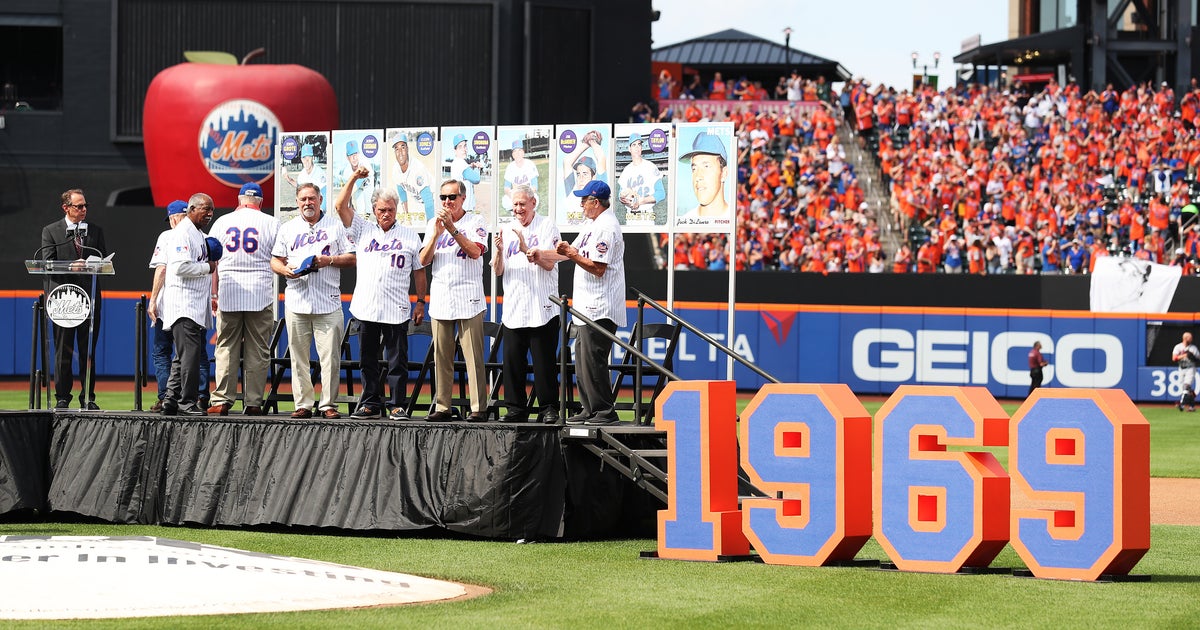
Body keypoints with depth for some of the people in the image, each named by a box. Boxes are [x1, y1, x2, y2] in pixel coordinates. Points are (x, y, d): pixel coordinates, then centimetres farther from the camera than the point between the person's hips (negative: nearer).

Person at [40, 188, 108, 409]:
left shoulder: (96, 231, 14)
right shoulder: (50, 231, 5)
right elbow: (48, 263, -3)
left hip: (90, 297, 2)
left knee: (88, 350, 3)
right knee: (63, 350, 0)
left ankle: (88, 397, 8)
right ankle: (62, 397, 4)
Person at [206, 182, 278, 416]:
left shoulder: (222, 222, 8)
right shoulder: (271, 224, 2)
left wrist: (214, 293, 11)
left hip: (228, 292, 1)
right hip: (260, 293, -1)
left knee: (226, 348, 4)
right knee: (257, 350, 2)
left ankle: (222, 400, -1)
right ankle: (253, 403, -1)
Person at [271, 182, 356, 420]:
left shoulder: (335, 226, 10)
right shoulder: (287, 229, 15)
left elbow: (352, 258, 8)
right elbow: (275, 261, 14)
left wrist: (329, 260, -9)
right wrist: (286, 270, -8)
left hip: (328, 303, -2)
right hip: (296, 300, 2)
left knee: (330, 356, -6)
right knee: (298, 356, 1)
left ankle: (328, 404, -2)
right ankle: (303, 404, 6)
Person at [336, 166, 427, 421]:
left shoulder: (410, 235, 9)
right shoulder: (363, 230, 12)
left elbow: (419, 271, 10)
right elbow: (341, 206, 4)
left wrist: (420, 302, 5)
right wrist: (354, 178, -2)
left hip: (396, 311, -2)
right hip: (366, 308, 2)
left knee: (397, 360, -2)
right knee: (368, 359, 6)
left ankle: (397, 405, 2)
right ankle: (371, 404, 13)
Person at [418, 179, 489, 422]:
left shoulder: (475, 222, 2)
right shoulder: (433, 224, 14)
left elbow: (475, 251, -15)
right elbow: (424, 260, 5)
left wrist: (452, 228, -20)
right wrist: (436, 235, -10)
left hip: (468, 299, -4)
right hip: (440, 299, 4)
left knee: (473, 355, -8)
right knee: (441, 356, 4)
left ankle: (478, 408, -8)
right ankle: (442, 407, 8)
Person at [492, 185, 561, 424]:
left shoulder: (547, 227, 2)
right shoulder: (507, 231, 15)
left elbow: (548, 263, -10)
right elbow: (498, 270, 9)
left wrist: (526, 249, -23)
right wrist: (499, 250, -11)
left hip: (541, 309, -4)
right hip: (513, 309, 4)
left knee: (544, 362, -5)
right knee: (512, 360, 3)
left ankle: (548, 409, 0)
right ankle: (516, 409, 9)